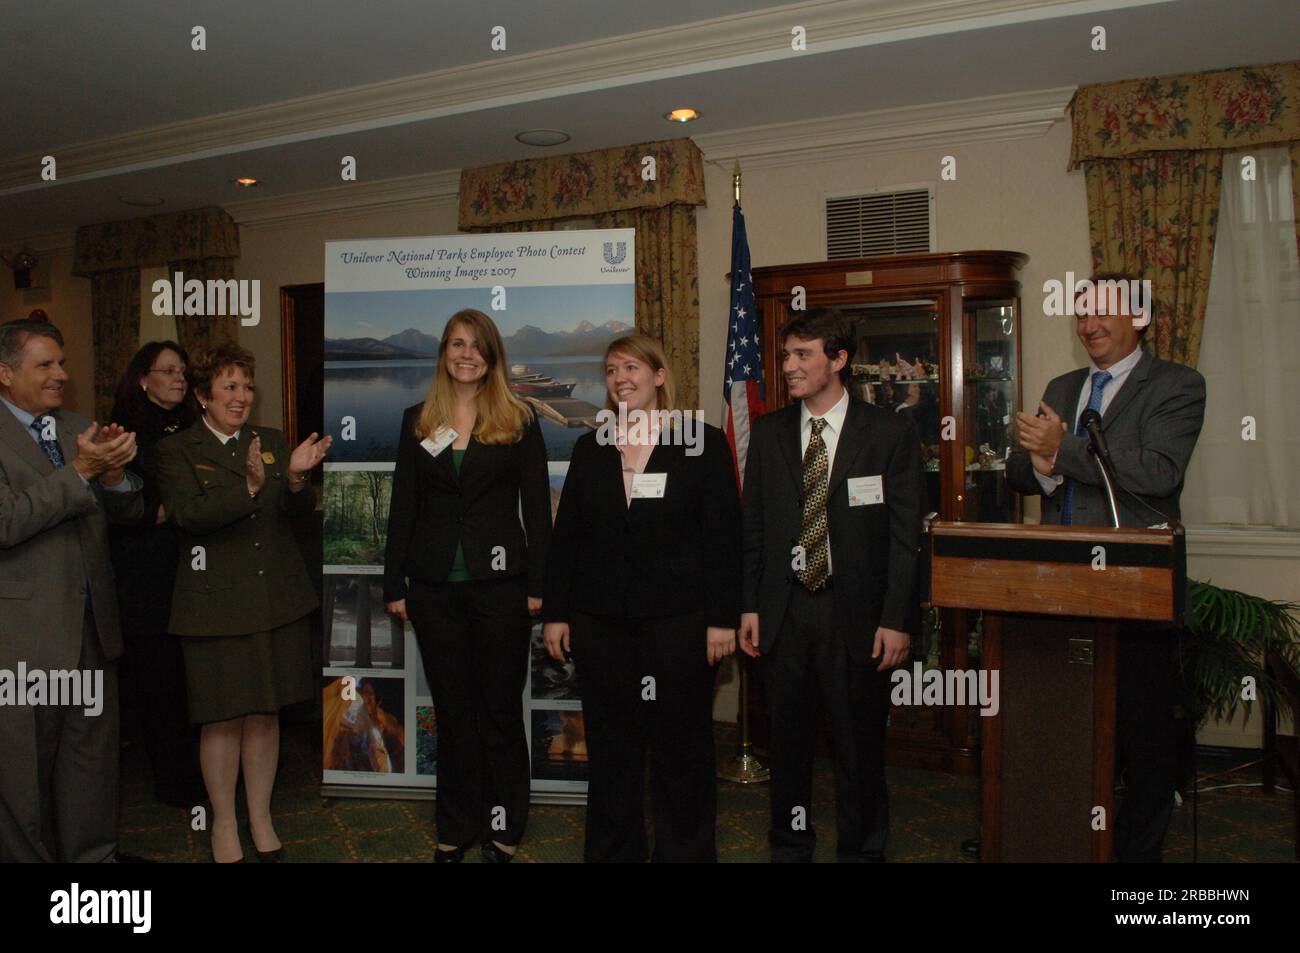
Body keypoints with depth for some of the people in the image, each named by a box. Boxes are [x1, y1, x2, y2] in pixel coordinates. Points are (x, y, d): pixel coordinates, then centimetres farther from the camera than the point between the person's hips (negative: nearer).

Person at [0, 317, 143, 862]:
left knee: (94, 751, 14)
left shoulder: (79, 429, 11)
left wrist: (113, 472, -10)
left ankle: (93, 853, 28)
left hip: (92, 624, 6)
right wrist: (82, 470, -19)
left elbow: (130, 511, 10)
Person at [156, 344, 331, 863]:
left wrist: (295, 477, -21)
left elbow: (297, 511, 1)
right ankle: (223, 823, 24)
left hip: (277, 600, 4)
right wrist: (249, 487, -30)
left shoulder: (272, 441, 10)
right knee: (223, 718, 5)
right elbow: (189, 515, -16)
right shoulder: (177, 450, -2)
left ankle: (261, 819, 28)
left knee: (265, 713, 12)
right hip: (216, 602, -3)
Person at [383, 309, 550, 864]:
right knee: (452, 708, 12)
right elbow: (403, 506, 8)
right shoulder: (417, 421, 8)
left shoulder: (519, 421, 1)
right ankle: (458, 825, 26)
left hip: (500, 584, -2)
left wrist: (537, 585, -6)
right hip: (435, 587, 2)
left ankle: (504, 826, 23)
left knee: (501, 707, 8)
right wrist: (395, 585, 4)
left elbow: (537, 506, -1)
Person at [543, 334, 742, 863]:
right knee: (610, 745, 11)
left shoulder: (704, 443, -1)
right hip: (600, 619, 3)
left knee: (681, 742, 7)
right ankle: (612, 849, 27)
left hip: (677, 617, -3)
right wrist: (555, 612, 5)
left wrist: (723, 618, -8)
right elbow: (566, 535, 9)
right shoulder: (589, 448, 9)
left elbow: (724, 536, -4)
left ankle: (685, 850, 25)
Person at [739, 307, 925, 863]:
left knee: (860, 742, 8)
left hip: (856, 611, -3)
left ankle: (861, 849, 28)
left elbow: (906, 534, -5)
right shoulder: (767, 433, 7)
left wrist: (897, 619, -9)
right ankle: (789, 844, 32)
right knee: (787, 737, 13)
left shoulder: (890, 433, -3)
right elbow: (753, 525, 8)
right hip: (783, 609, 3)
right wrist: (750, 605, 3)